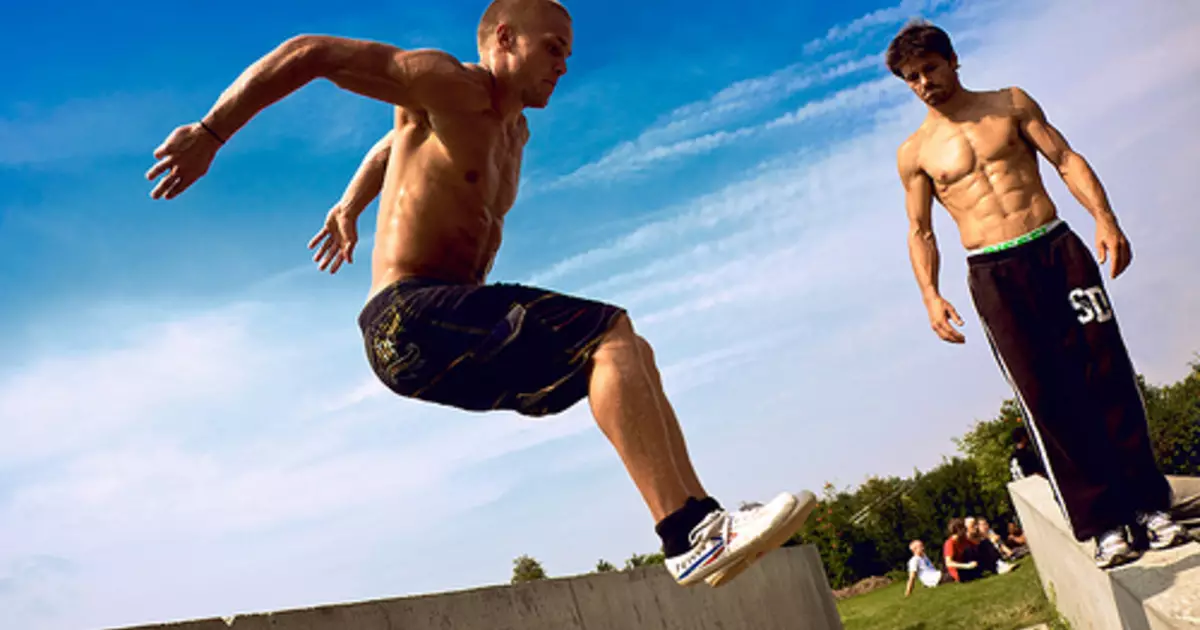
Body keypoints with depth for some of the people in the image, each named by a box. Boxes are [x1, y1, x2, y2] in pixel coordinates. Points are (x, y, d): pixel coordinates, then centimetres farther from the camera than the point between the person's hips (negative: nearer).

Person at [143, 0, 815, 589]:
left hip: (457, 335, 10)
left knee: (629, 353, 7)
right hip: (411, 318, -9)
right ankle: (689, 533, -25)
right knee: (611, 331, -21)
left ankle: (704, 520, -1)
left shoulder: (513, 128, 22)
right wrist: (211, 132, -16)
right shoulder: (450, 86, -5)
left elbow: (397, 143, 39)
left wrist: (349, 208, 48)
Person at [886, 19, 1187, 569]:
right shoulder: (914, 152, 8)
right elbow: (920, 231, 8)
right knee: (1045, 398, -4)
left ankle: (1149, 502, 13)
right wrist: (930, 295, -6)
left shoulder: (1011, 103, 12)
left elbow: (1067, 160, 7)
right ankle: (1104, 522, 4)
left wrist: (1103, 217, -8)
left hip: (1057, 248, 1)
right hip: (994, 276, -1)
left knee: (1107, 375, 1)